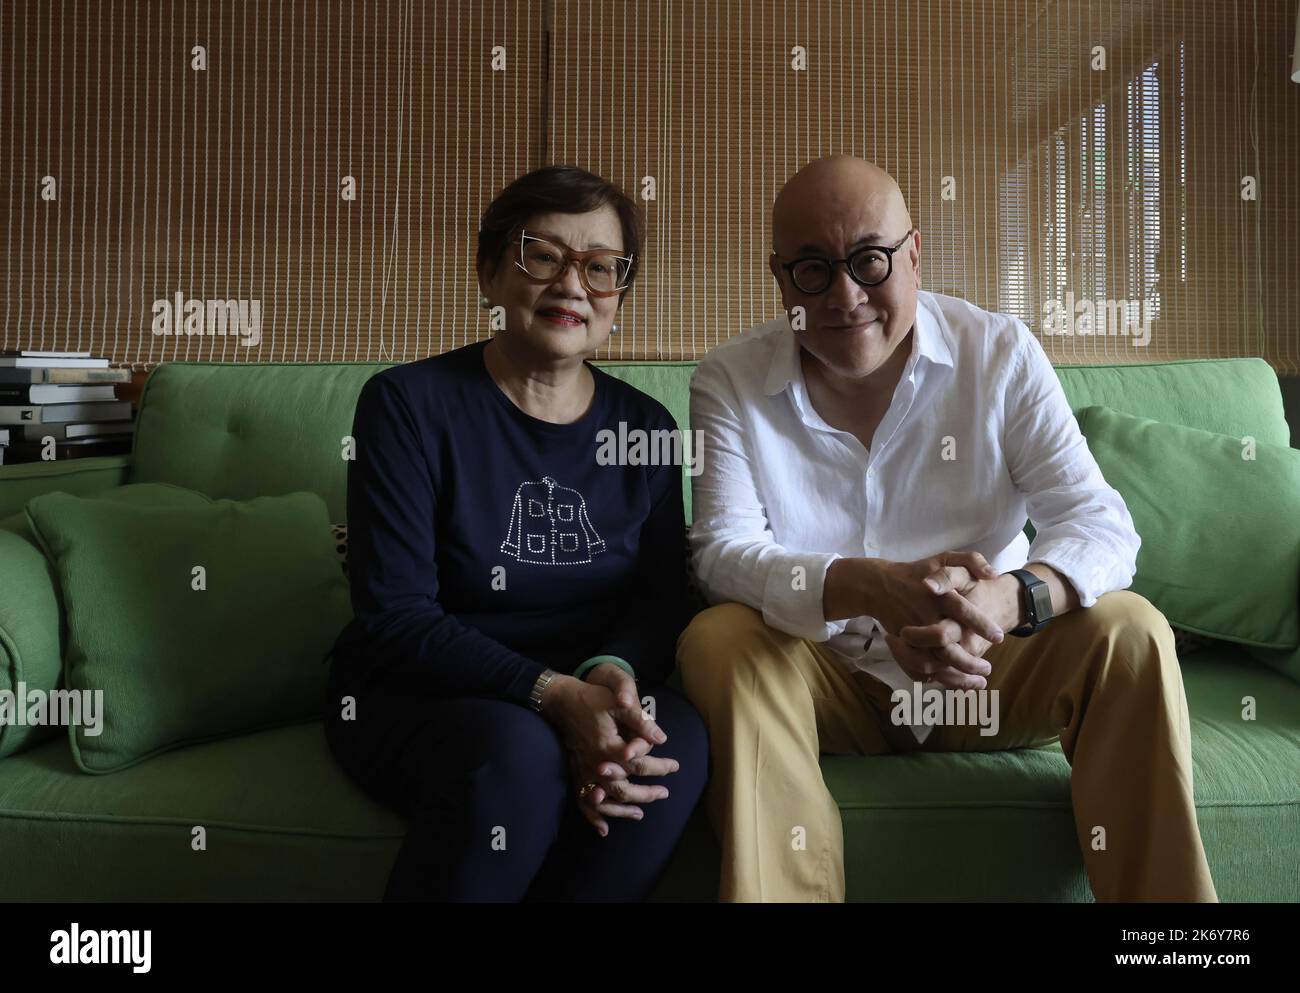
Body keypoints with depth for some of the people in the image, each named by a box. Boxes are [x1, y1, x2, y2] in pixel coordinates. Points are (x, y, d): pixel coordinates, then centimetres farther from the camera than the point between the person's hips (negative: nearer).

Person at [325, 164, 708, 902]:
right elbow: (395, 615, -13)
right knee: (518, 753, -35)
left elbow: (660, 599, 1)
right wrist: (553, 694, -25)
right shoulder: (408, 403, -6)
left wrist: (612, 673, -23)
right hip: (415, 696, -3)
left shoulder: (645, 426, 6)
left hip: (590, 694, 3)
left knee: (681, 738, -28)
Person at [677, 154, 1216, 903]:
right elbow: (724, 551, -18)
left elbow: (1100, 522, -13)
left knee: (1128, 631, -22)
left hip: (988, 673, 1)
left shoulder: (1000, 354, -6)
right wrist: (875, 590, -37)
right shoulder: (731, 382, -8)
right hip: (825, 678, -1)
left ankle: (1161, 895, -7)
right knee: (718, 642, -29)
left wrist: (1010, 599, -37)